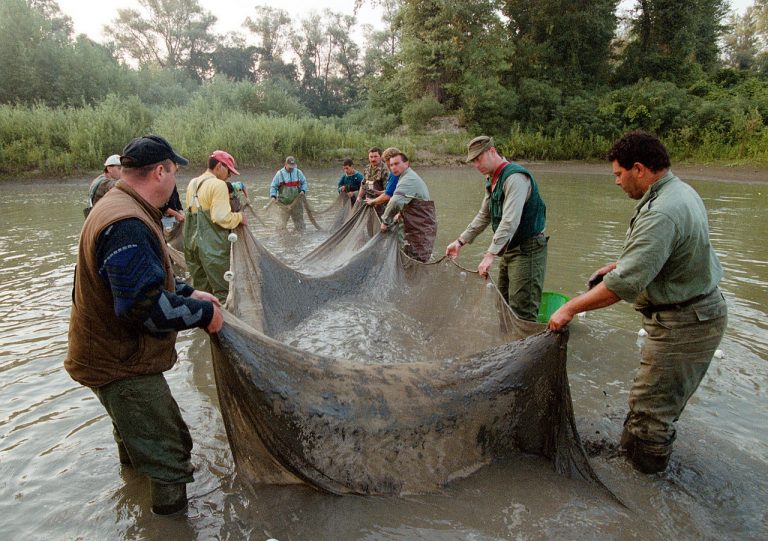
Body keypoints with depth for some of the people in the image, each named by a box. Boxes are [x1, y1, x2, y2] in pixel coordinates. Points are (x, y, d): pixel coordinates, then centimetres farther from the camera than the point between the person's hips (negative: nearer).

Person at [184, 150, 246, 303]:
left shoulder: (192, 183, 14)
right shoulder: (218, 185, -13)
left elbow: (194, 211, 17)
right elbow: (221, 217, -21)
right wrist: (239, 217, -5)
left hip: (192, 241, 8)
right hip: (213, 246, -8)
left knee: (200, 287, 16)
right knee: (222, 291, -1)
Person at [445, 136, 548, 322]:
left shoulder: (515, 177, -22)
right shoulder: (492, 180, 11)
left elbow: (510, 220, -32)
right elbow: (483, 216, 20)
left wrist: (491, 254, -36)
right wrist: (460, 241, 17)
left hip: (527, 250, -10)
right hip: (509, 249, 10)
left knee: (522, 311, -11)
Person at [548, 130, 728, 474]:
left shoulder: (662, 213, -28)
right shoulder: (681, 191, 6)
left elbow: (625, 284, -32)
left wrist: (570, 308, -24)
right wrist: (622, 263, 12)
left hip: (682, 325, -11)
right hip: (701, 310, 11)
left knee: (648, 404, 3)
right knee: (664, 396, 23)